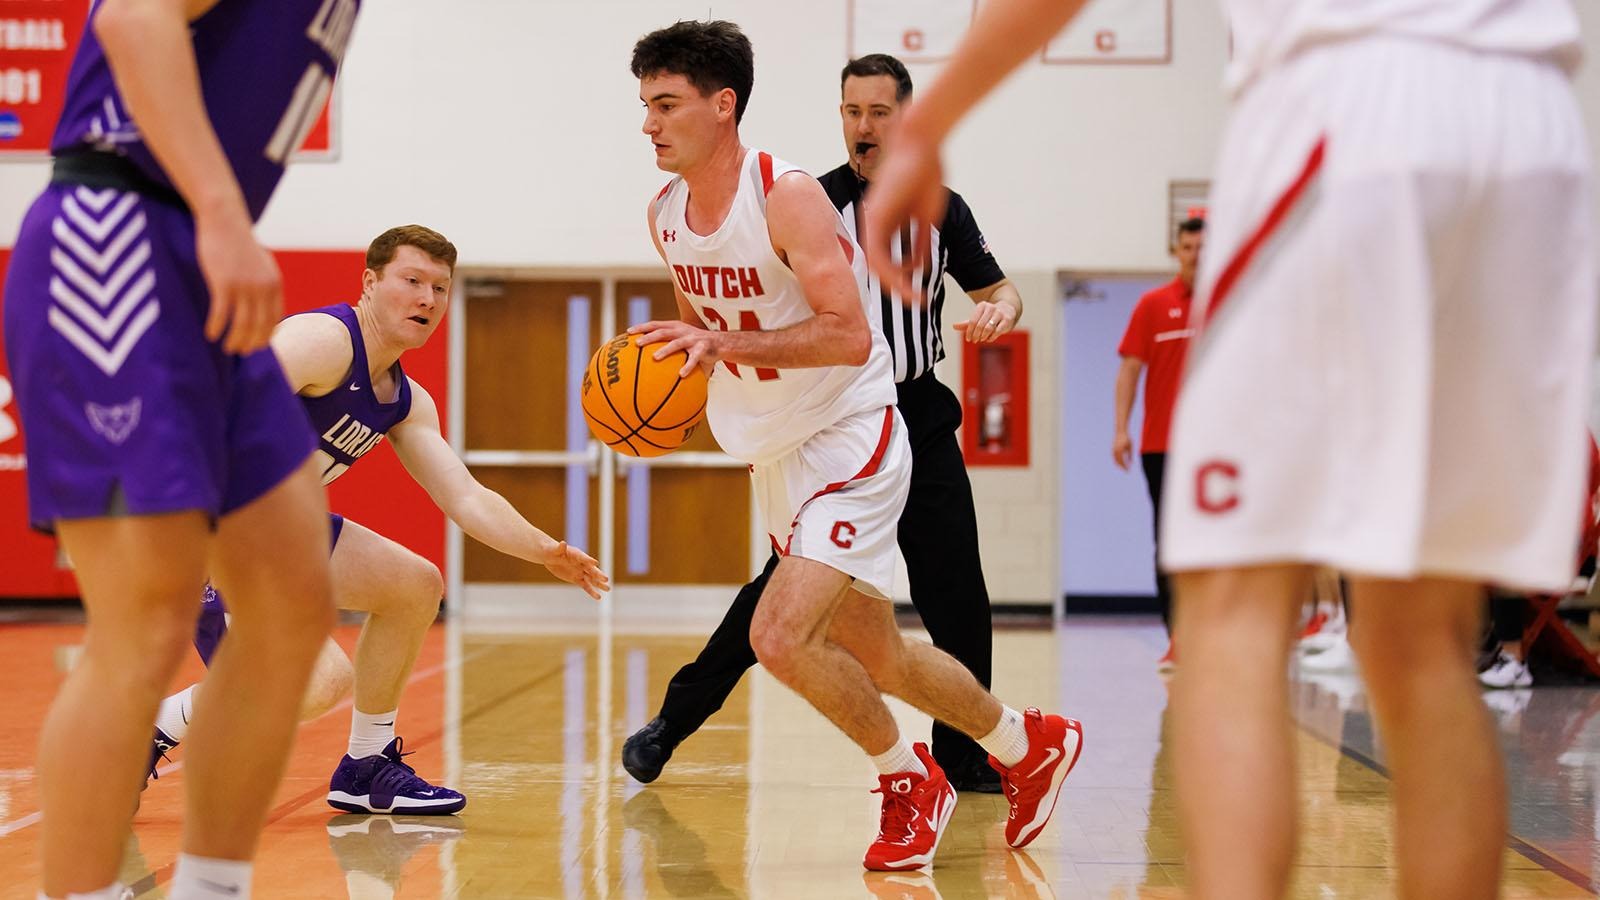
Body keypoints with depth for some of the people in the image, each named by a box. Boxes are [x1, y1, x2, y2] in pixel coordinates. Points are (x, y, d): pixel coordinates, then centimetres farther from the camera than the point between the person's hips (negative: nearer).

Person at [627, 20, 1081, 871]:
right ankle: (1030, 745, 38)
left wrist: (726, 344, -35)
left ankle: (910, 778, 4)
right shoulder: (666, 215, 3)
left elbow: (848, 336, -28)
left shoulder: (788, 197, -20)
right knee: (879, 656, 15)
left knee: (780, 636, -21)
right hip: (776, 457, 8)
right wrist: (667, 369, 0)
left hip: (849, 441, -8)